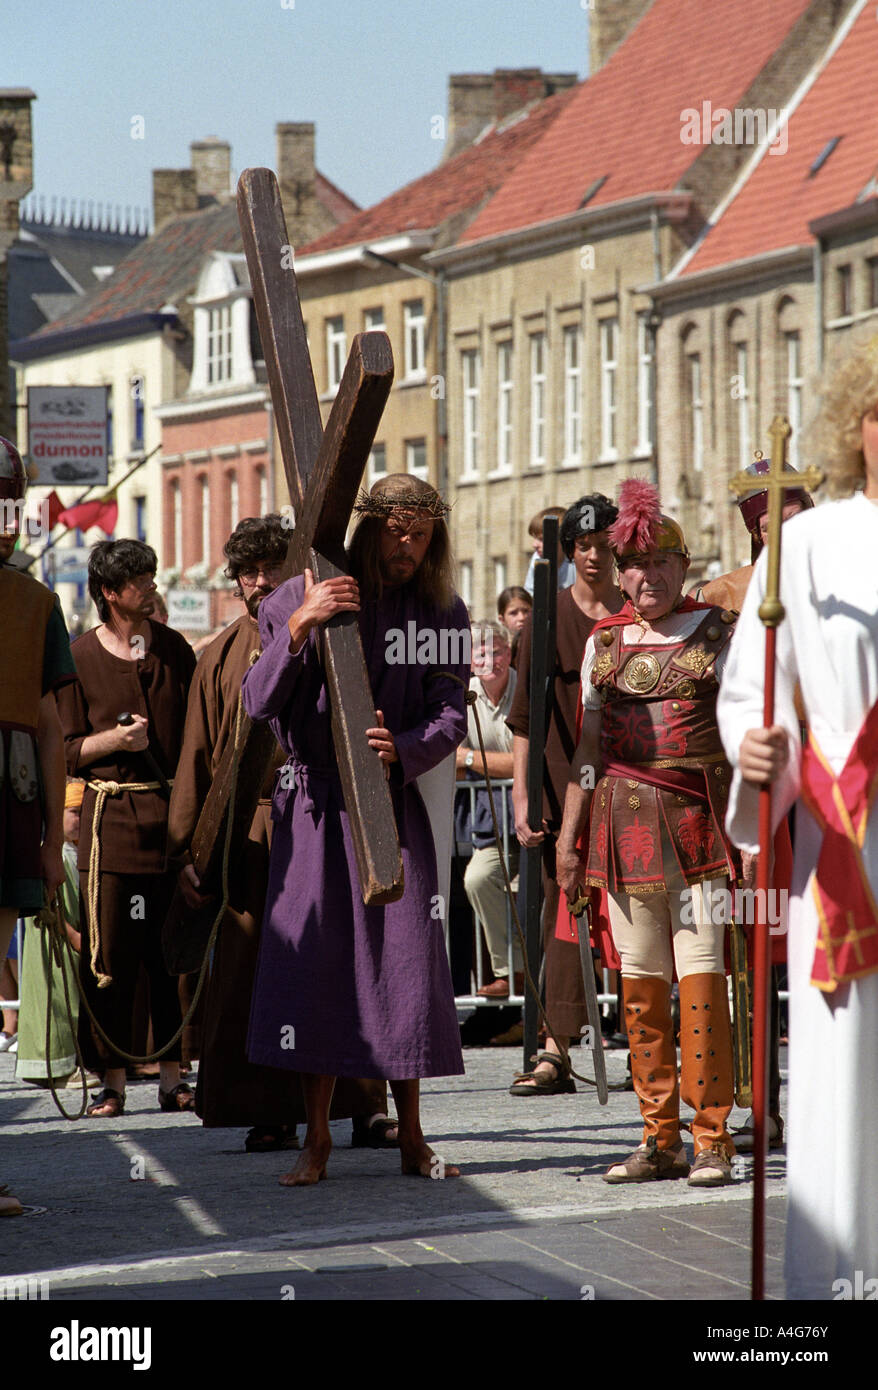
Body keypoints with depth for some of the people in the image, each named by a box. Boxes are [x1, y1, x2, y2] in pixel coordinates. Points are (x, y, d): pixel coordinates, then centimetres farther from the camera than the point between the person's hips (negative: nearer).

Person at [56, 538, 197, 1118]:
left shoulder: (173, 648, 11)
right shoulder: (81, 657, 1)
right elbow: (67, 752, 3)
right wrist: (114, 740, -14)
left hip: (175, 811, 3)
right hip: (112, 817, -3)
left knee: (174, 949, 2)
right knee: (109, 954, -5)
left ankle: (173, 1076, 8)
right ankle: (113, 1079, 1)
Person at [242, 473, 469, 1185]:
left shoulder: (442, 614, 5)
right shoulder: (298, 600, -2)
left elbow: (451, 716, -1)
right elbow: (260, 702, -11)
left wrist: (402, 749, -22)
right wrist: (298, 629, -26)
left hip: (394, 801, 1)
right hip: (317, 804, -1)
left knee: (407, 962, -3)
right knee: (313, 960, -5)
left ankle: (411, 1136, 6)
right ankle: (317, 1139, 0)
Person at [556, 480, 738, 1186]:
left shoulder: (717, 633, 3)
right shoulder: (605, 643, 14)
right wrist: (569, 836, 14)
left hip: (697, 821, -4)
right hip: (624, 825, 4)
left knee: (702, 977, -10)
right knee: (640, 983, 4)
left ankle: (712, 1140, -7)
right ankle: (660, 1140, 10)